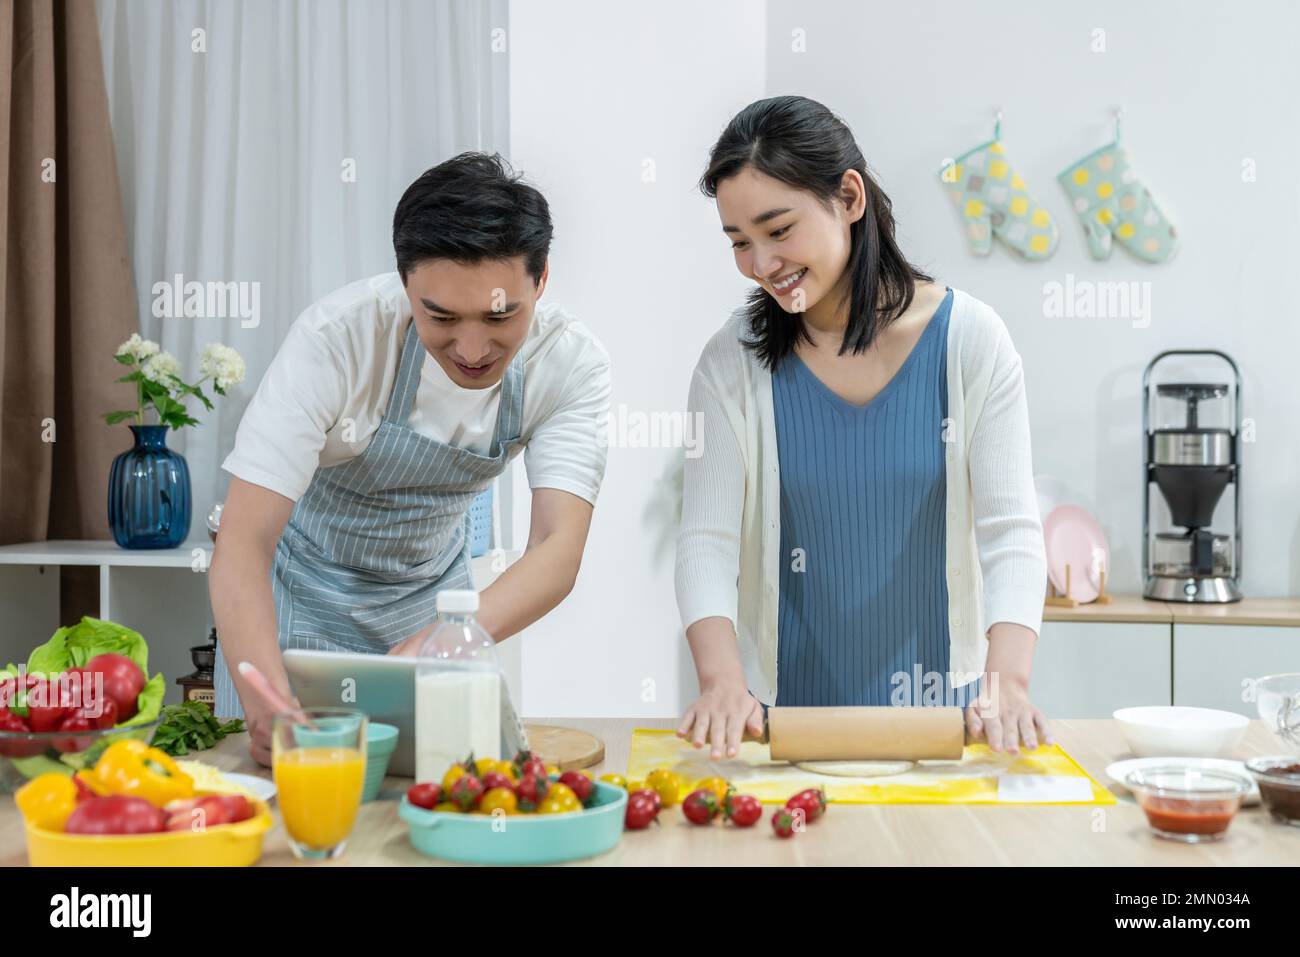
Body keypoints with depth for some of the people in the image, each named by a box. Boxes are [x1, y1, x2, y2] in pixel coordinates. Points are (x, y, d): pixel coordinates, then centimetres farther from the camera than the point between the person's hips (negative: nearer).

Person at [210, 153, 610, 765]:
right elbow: (242, 544, -36)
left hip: (431, 594, 2)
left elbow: (559, 550, -33)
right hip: (302, 593, -2)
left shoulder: (572, 364, -25)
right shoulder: (338, 338, -33)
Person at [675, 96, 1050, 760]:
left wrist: (1007, 681, -22)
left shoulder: (969, 339, -3)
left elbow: (1011, 531, -7)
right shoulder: (734, 362, -1)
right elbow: (706, 539, -6)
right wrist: (722, 681, -23)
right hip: (784, 707, 1)